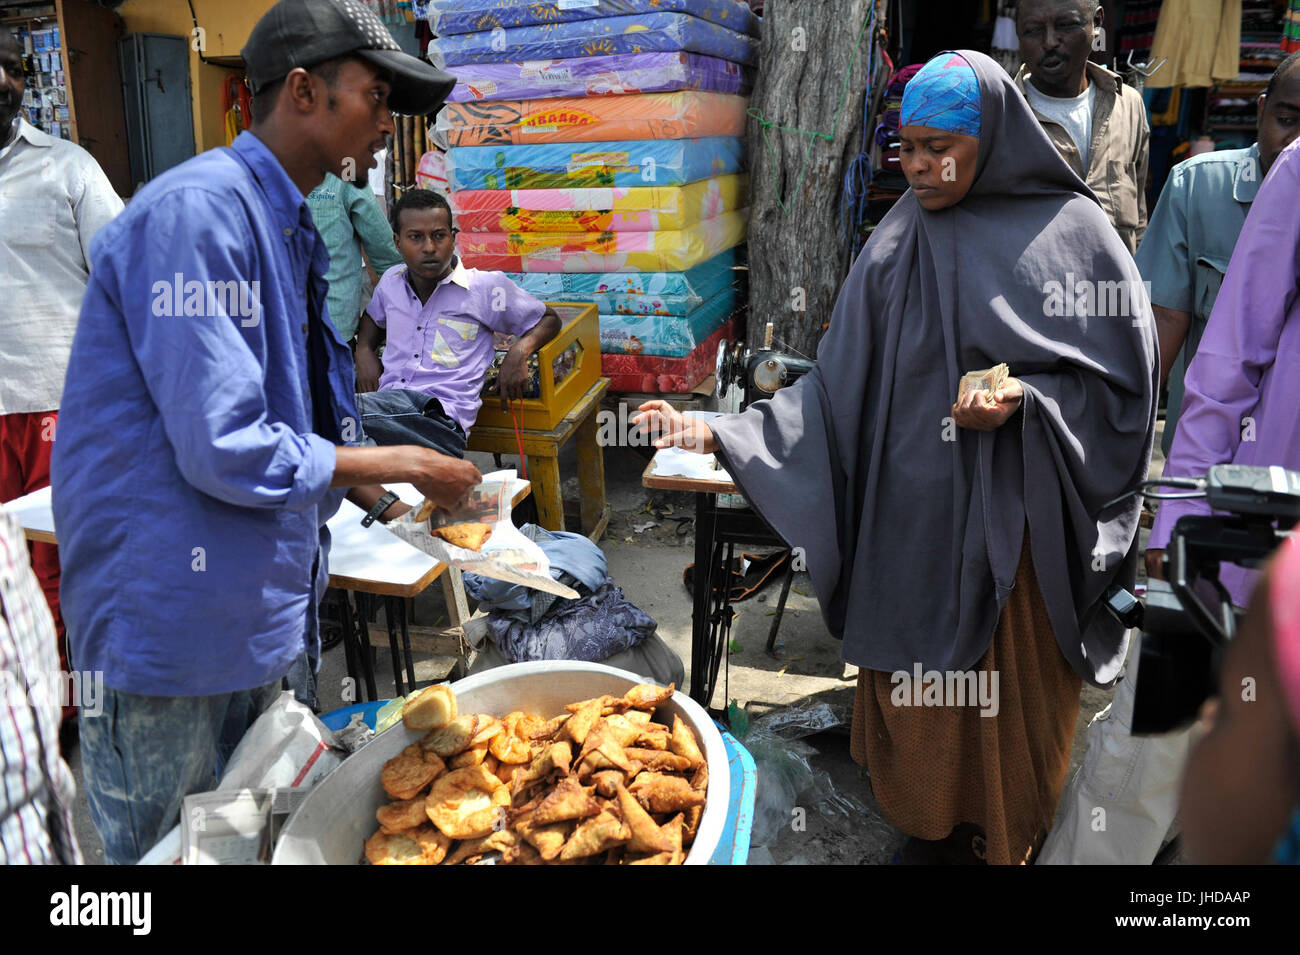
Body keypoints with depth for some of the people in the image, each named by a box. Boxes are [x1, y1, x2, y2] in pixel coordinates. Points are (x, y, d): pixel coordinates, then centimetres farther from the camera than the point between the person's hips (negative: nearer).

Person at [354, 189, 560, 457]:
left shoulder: (486, 287, 6)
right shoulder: (391, 281, 20)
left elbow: (549, 319, 16)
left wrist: (519, 351, -5)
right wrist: (364, 351, 20)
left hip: (441, 416, -5)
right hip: (388, 404, 5)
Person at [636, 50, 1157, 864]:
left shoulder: (1072, 230, -2)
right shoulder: (896, 247, 4)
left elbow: (1126, 378, 1)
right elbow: (838, 386, 1)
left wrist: (1026, 400, -17)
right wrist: (717, 432, -9)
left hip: (1024, 526, -1)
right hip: (917, 521, 2)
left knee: (1017, 696, 10)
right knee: (919, 692, 10)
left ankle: (1017, 840, 35)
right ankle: (932, 830, 35)